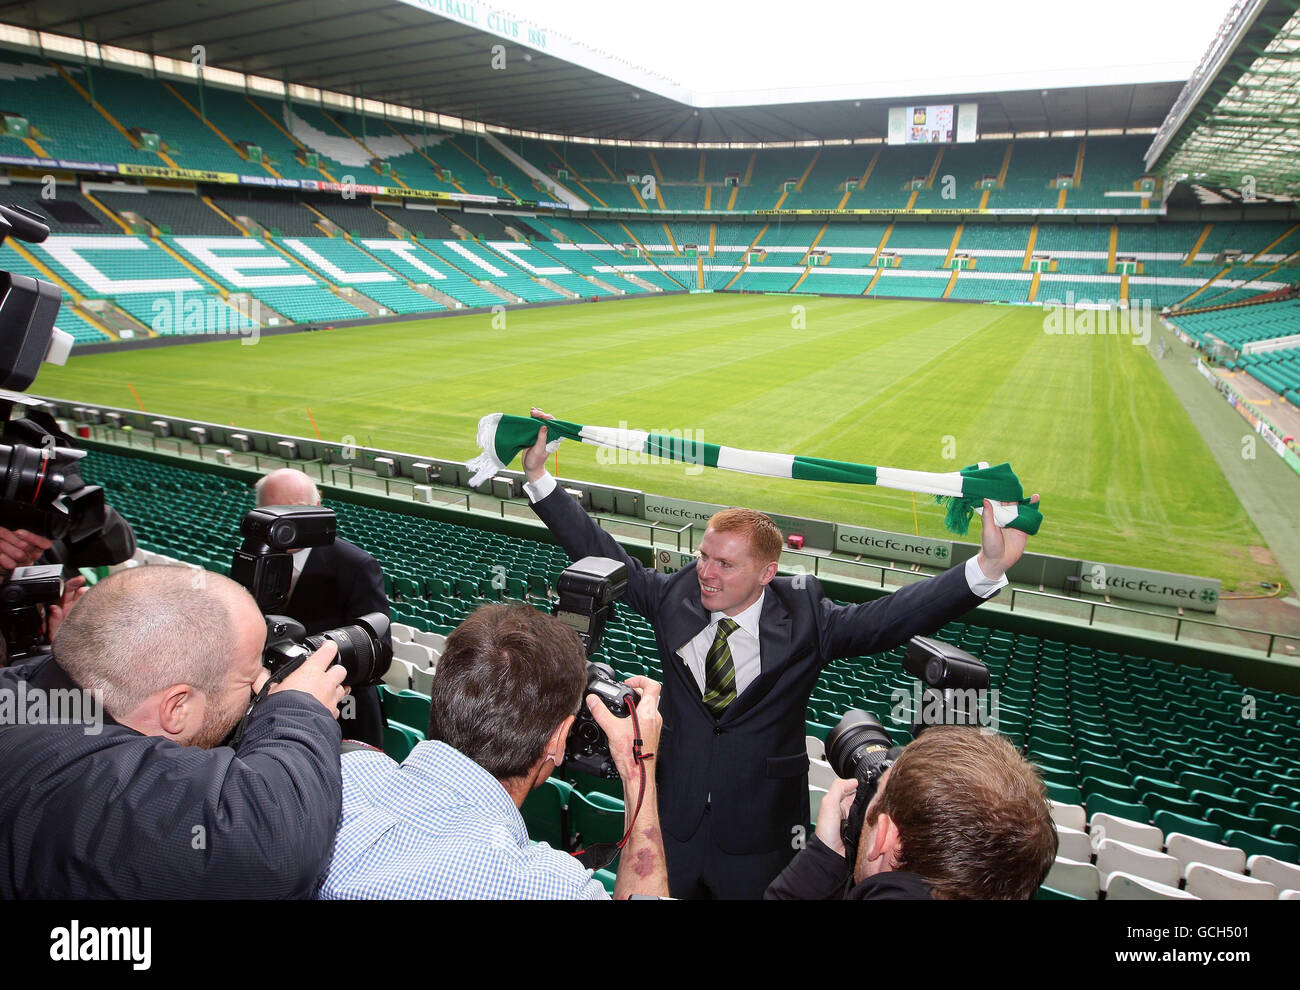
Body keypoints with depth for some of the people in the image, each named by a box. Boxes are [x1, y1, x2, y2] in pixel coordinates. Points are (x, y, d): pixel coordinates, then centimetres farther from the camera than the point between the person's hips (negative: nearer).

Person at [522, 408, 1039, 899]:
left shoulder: (802, 618, -14)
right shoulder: (675, 596, -8)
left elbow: (890, 615, -23)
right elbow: (603, 556, -3)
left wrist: (989, 565, -36)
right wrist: (538, 476, -7)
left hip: (758, 839, -2)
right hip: (672, 821, 2)